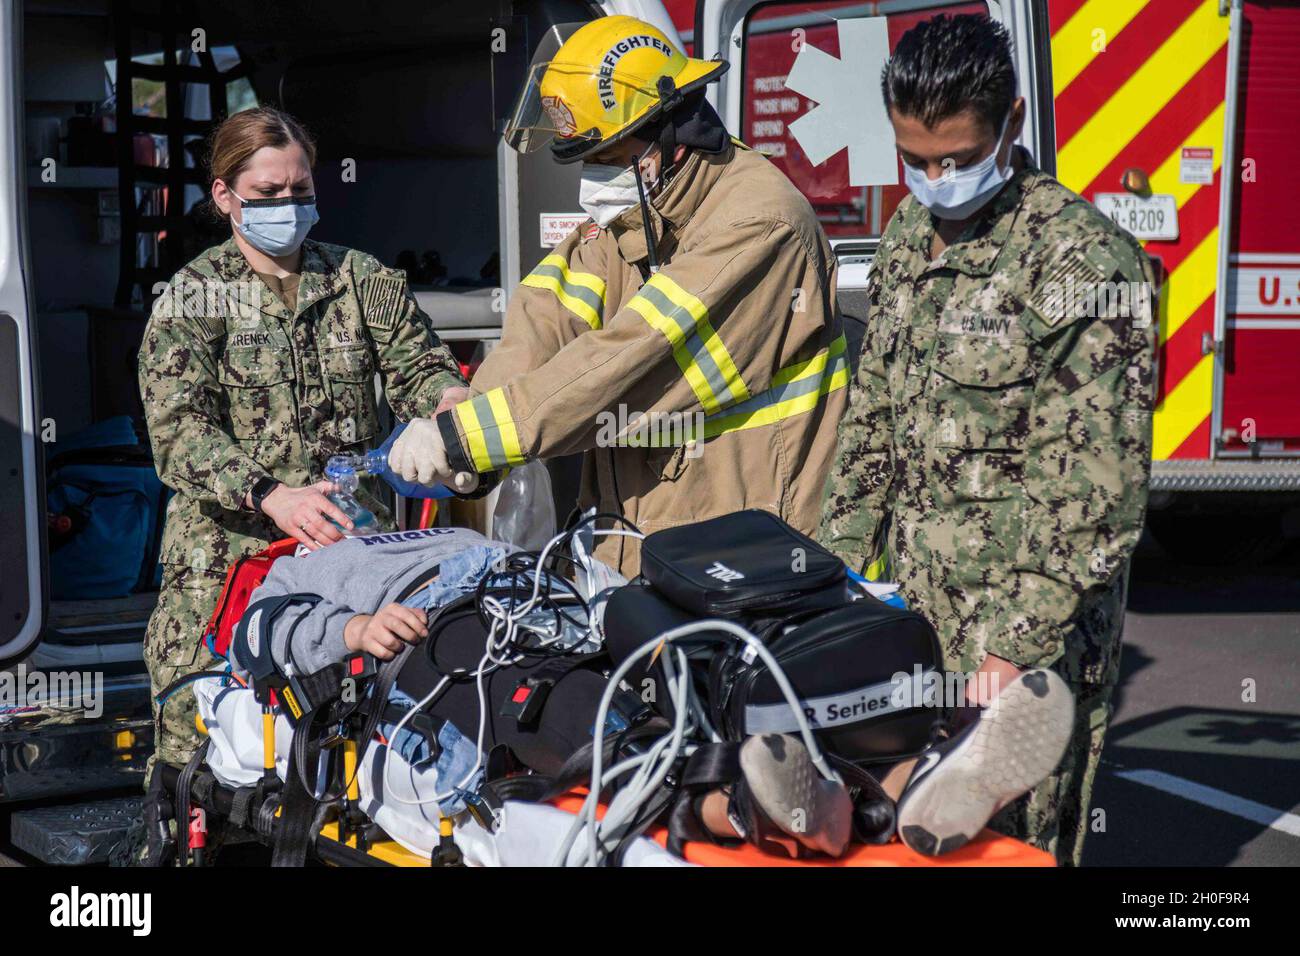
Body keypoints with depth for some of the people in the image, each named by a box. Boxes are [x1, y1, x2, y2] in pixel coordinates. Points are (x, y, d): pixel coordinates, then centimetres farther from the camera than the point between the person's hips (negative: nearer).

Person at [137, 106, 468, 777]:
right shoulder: (188, 301, 5)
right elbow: (178, 431, -8)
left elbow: (420, 365, 10)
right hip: (228, 543, -2)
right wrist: (273, 496, -26)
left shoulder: (363, 281, 15)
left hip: (354, 540, 2)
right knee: (192, 723, -8)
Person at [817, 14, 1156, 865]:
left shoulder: (1083, 260, -15)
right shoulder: (909, 236, 10)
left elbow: (1097, 492, -19)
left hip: (1030, 625, -7)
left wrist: (1015, 648, -23)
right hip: (913, 608, 7)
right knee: (895, 827, 10)